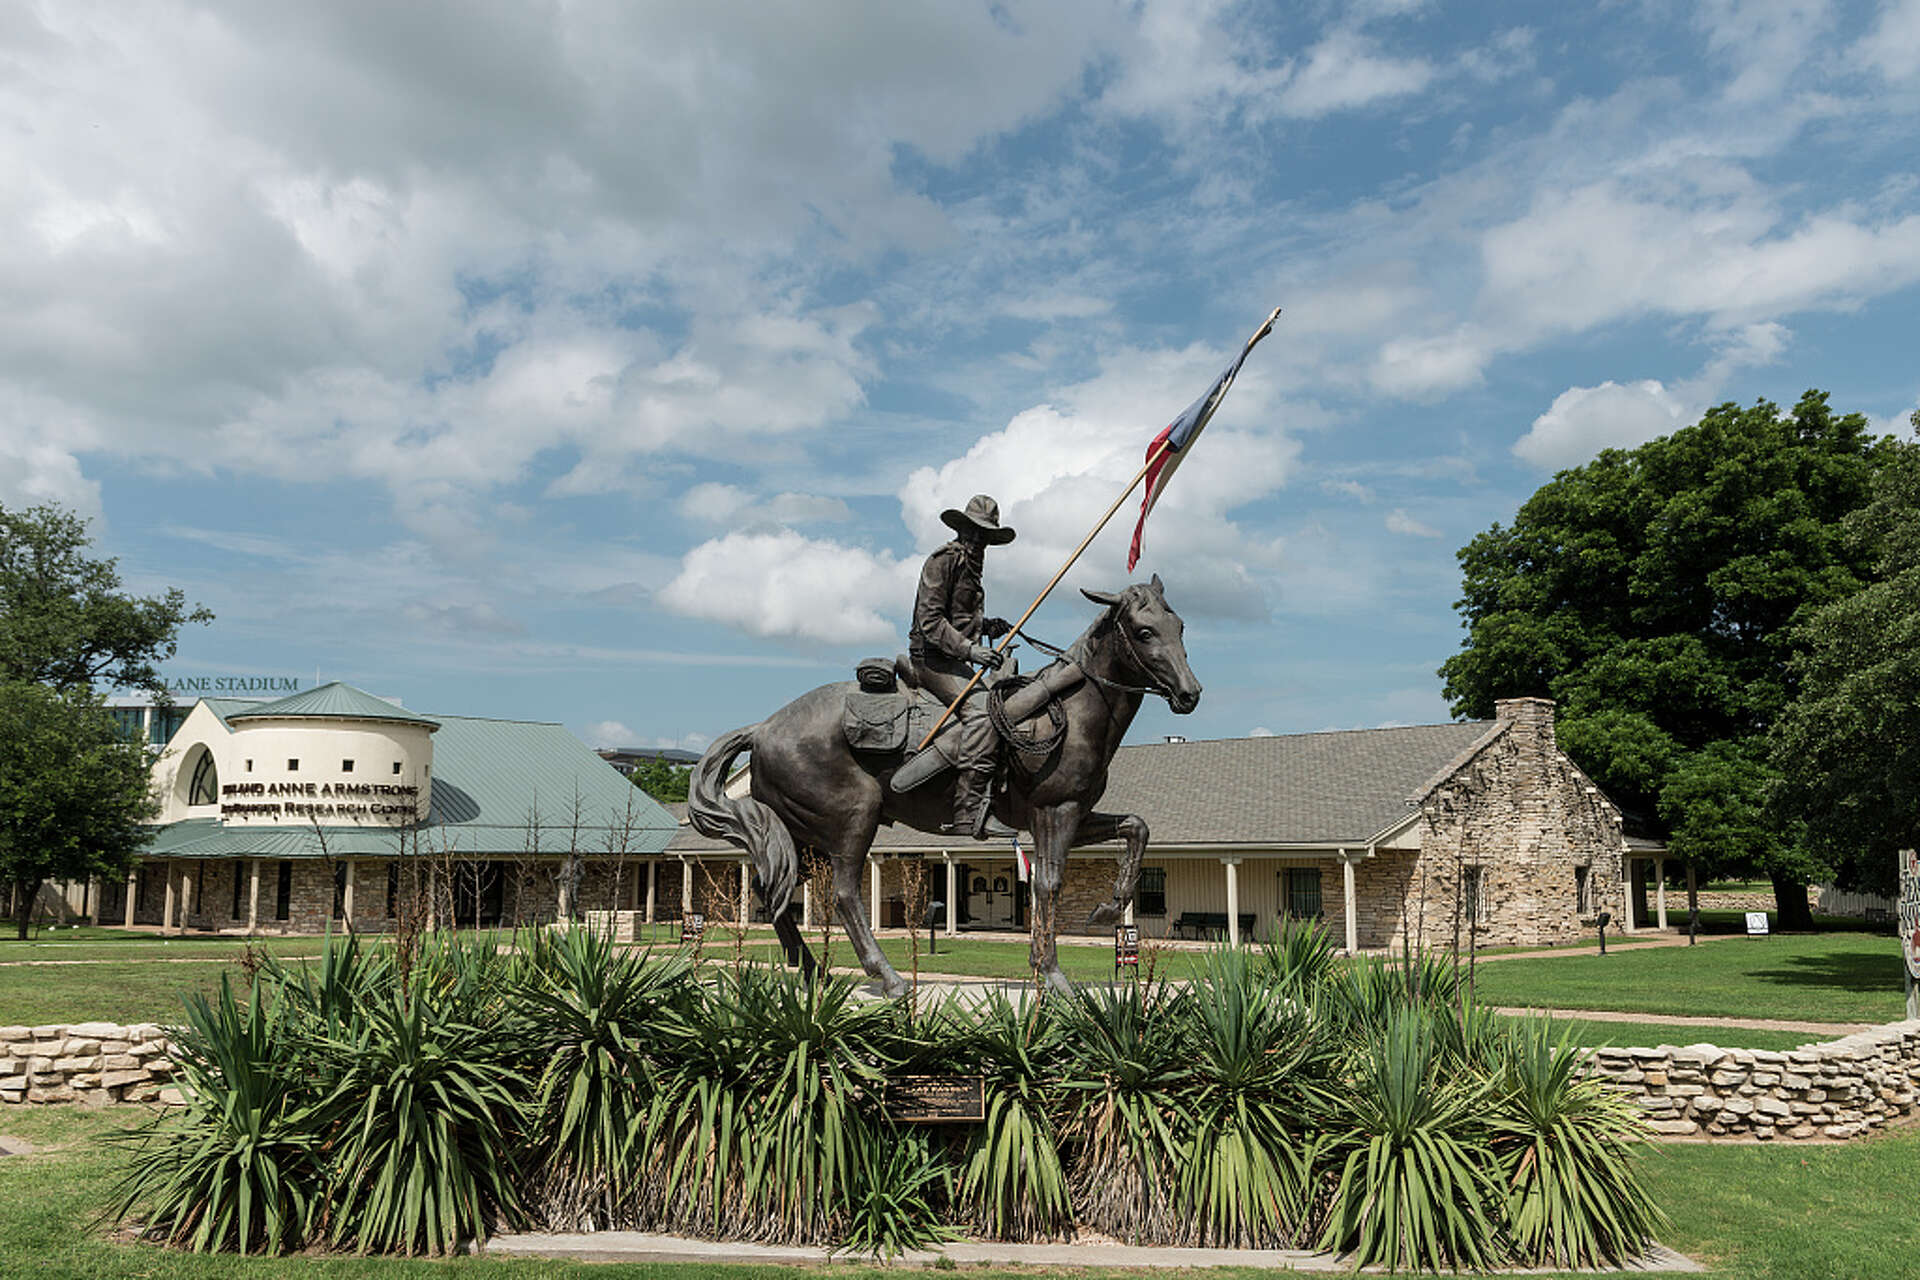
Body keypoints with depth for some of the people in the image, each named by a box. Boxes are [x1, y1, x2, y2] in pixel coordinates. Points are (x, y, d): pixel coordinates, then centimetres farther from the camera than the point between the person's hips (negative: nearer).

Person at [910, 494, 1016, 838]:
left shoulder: (971, 567, 22)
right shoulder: (943, 561, -6)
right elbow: (930, 621, -15)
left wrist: (988, 626, 11)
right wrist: (970, 648, -23)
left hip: (954, 661, 10)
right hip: (932, 657, -10)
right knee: (981, 707, -28)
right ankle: (970, 811, -34)